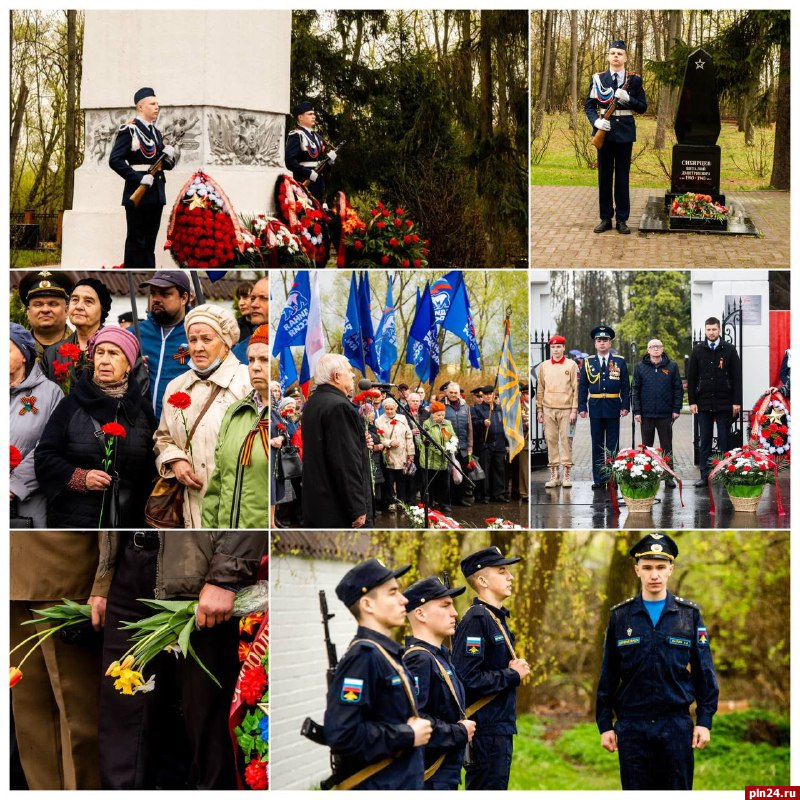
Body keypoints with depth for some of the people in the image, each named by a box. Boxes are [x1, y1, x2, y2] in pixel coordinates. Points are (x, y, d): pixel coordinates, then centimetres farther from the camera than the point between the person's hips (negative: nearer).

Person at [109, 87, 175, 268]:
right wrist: (139, 178, -21)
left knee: (149, 242, 11)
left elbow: (167, 165, 21)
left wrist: (169, 156, -2)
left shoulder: (156, 132, 16)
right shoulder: (128, 130, -8)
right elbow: (115, 160, -17)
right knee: (136, 241, -4)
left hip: (156, 194, 8)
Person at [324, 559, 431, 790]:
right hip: (378, 786, -9)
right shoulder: (362, 657, -16)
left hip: (406, 781, 9)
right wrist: (408, 735, -16)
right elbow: (341, 735, -25)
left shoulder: (389, 653, 11)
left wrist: (416, 728, 3)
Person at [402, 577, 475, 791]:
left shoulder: (440, 656, 12)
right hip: (429, 780, -10)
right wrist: (460, 732, -17)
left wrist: (463, 726, 5)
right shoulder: (419, 660, -18)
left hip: (446, 776, 10)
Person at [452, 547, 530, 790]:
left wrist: (515, 668, 1)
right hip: (486, 731, -10)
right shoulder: (476, 620, -16)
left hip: (501, 727, 10)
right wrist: (514, 675, -14)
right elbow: (467, 678, -25)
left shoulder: (497, 617, 14)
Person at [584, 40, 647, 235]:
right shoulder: (598, 78, 4)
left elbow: (642, 107, 3)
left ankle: (622, 219, 8)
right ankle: (605, 218, 12)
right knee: (604, 175, 5)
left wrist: (627, 99, -15)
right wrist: (596, 121, -13)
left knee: (622, 176, 2)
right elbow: (589, 105, 5)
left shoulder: (634, 80, 2)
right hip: (605, 131, 1)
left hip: (625, 132, -1)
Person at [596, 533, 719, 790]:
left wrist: (705, 720, -2)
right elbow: (608, 676, 7)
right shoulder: (620, 616, 4)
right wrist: (605, 724, 3)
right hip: (632, 727, 1)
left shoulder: (689, 614, 3)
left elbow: (704, 672, 4)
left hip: (676, 724, 0)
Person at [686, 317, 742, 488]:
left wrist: (736, 402, -4)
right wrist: (692, 401, 0)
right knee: (705, 442, 4)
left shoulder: (729, 350, 3)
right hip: (703, 404, 1)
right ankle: (704, 476, 7)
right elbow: (691, 378, 8)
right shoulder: (697, 350, 6)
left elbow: (737, 377, 2)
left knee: (724, 441, 2)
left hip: (724, 404, -1)